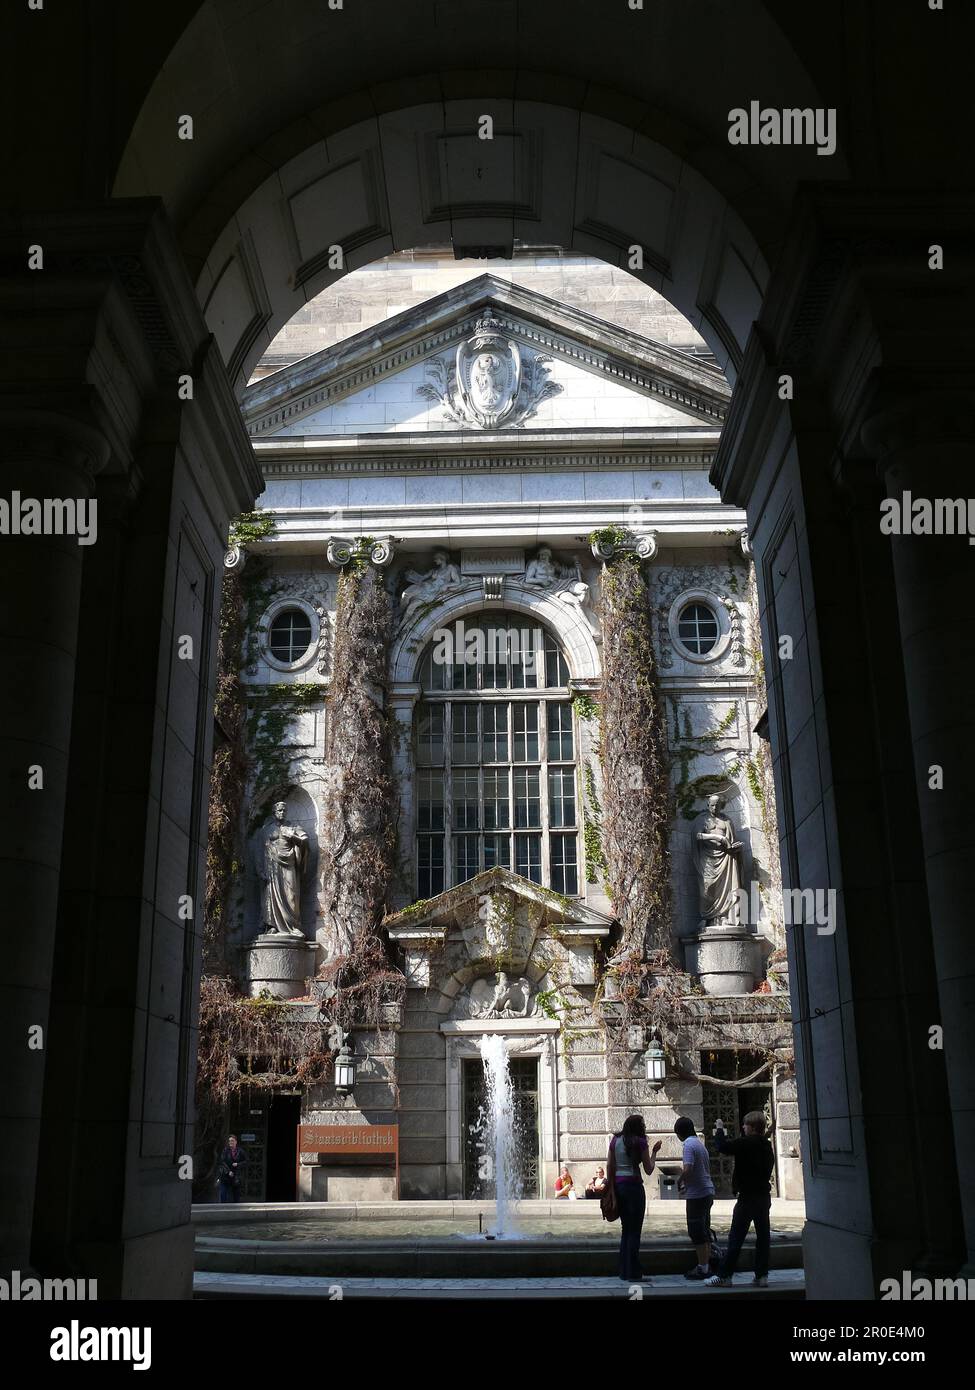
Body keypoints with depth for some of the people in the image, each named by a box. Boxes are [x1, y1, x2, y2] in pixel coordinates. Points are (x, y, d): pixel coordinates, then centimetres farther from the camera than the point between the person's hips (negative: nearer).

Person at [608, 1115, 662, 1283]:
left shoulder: (615, 1140, 10)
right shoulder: (640, 1143, -6)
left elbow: (610, 1166, 9)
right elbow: (648, 1170, -2)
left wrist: (611, 1187, 13)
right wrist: (654, 1151, 10)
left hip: (618, 1185, 6)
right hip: (633, 1185, -6)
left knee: (625, 1230, 16)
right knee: (634, 1231, -1)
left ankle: (624, 1272, 17)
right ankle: (633, 1273, -2)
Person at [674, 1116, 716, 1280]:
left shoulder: (689, 1145, -15)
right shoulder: (699, 1143, 13)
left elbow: (688, 1169, -27)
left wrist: (679, 1181, -8)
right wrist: (685, 1178, 18)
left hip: (697, 1194, -9)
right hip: (707, 1192, 9)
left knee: (696, 1231, -2)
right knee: (704, 1230, 15)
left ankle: (702, 1268, 1)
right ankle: (706, 1264, 21)